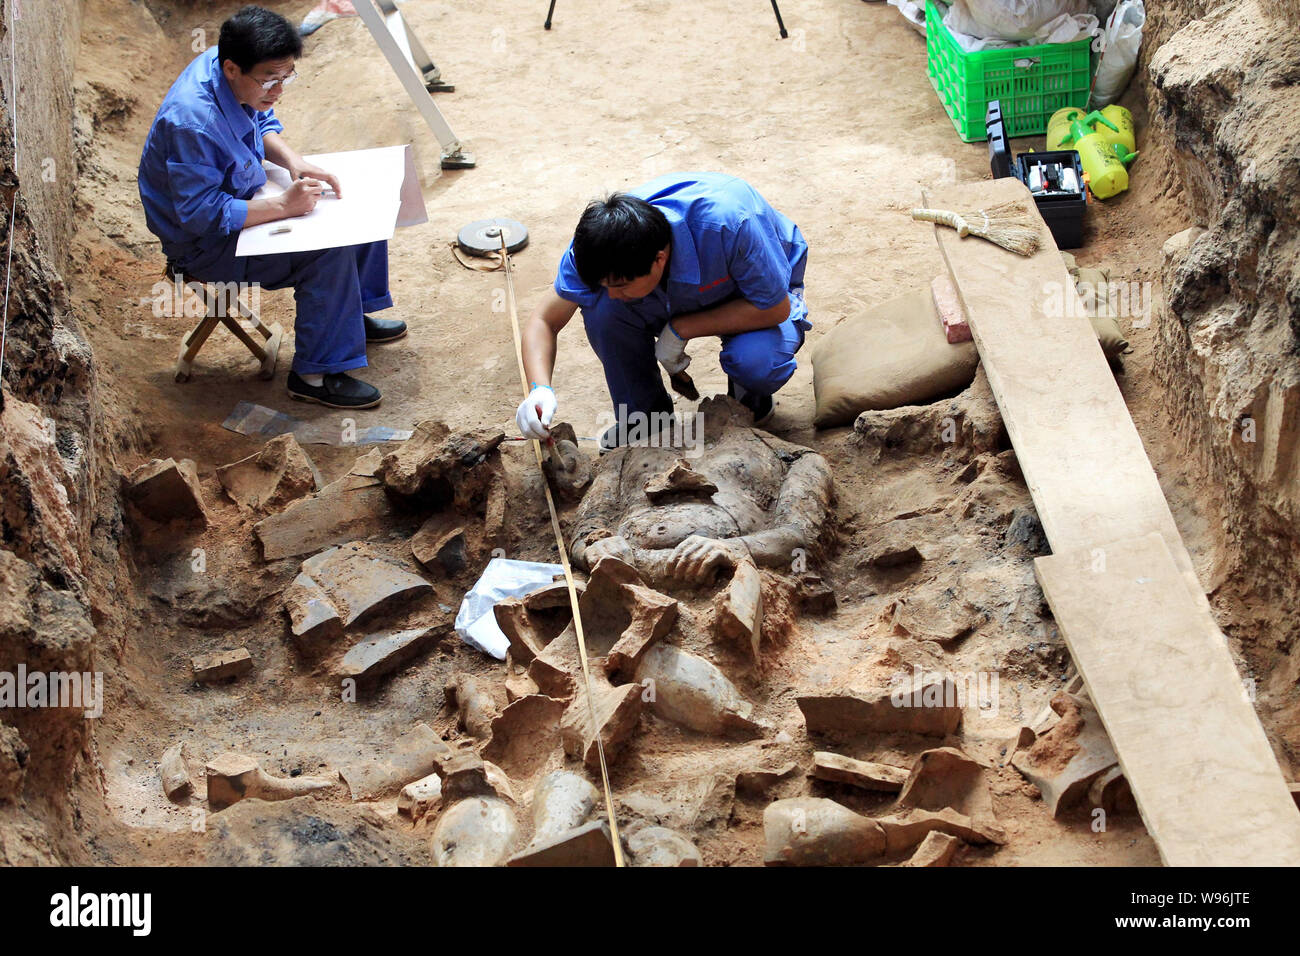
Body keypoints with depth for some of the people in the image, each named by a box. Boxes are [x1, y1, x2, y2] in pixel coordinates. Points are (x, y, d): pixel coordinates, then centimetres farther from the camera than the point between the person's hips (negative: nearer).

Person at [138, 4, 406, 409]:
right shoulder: (192, 122, -37)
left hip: (240, 198, 9)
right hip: (205, 241, -9)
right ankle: (315, 374, -12)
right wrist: (283, 205, -32)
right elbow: (203, 215, -33)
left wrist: (293, 161, -9)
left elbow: (264, 125, 11)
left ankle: (354, 313, 27)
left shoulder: (243, 79, -10)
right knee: (330, 253, -24)